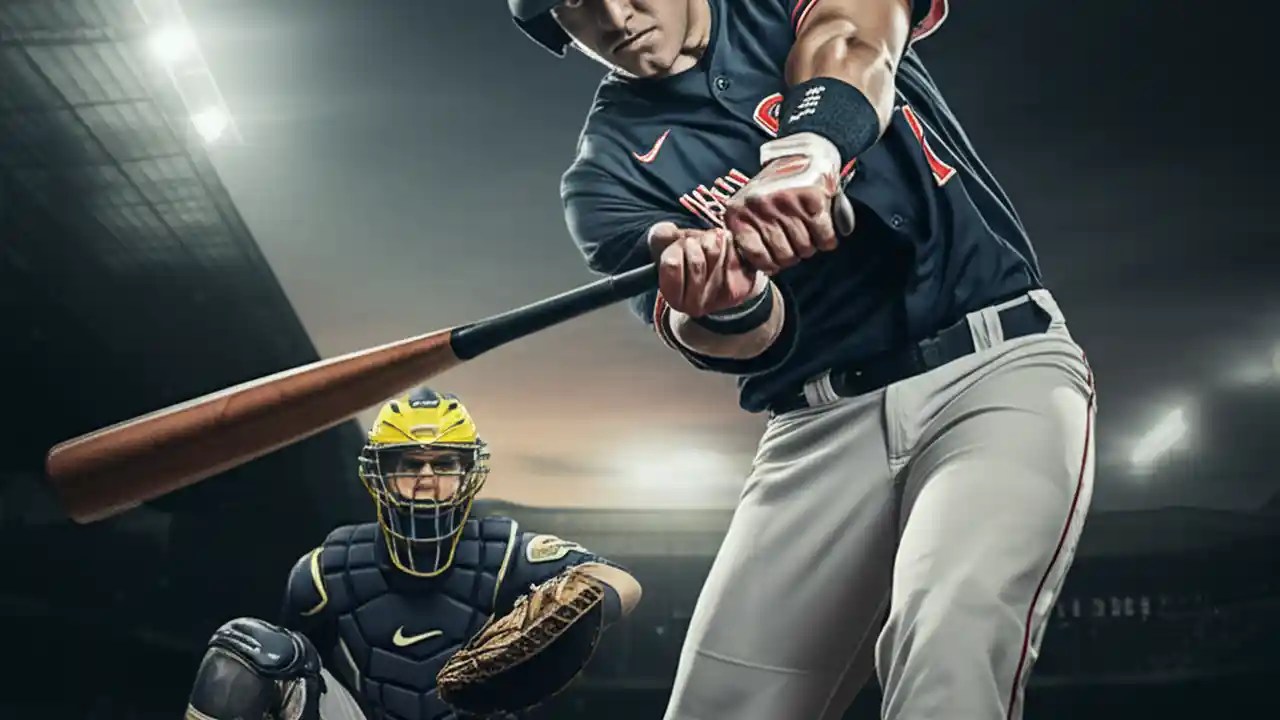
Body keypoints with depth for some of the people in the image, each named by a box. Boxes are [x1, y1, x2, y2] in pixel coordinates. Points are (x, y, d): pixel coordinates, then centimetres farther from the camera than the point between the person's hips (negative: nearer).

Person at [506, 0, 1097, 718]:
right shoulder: (609, 173, 7)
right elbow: (743, 344, -10)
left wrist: (803, 154, -34)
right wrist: (724, 303, -34)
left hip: (999, 362, -2)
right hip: (822, 429, 3)